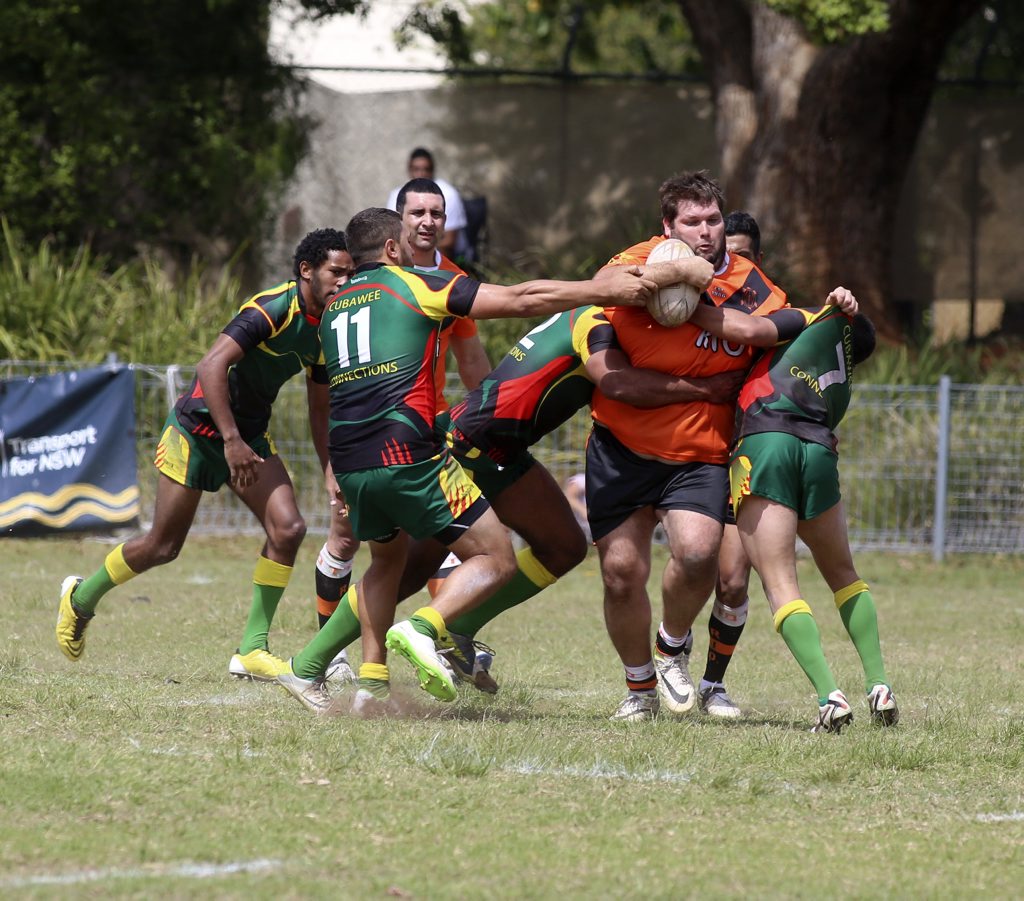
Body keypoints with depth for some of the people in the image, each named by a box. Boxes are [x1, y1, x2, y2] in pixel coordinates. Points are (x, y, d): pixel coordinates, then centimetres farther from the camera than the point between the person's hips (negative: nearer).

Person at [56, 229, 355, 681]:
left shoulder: (327, 334, 1)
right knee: (164, 545, 2)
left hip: (249, 436, 7)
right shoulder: (271, 309, -25)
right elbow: (212, 365, -33)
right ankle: (81, 597, 29)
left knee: (287, 528, -13)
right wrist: (232, 441, -37)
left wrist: (331, 475, 4)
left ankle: (251, 649, -5)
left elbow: (319, 409, 13)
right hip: (199, 425, -7)